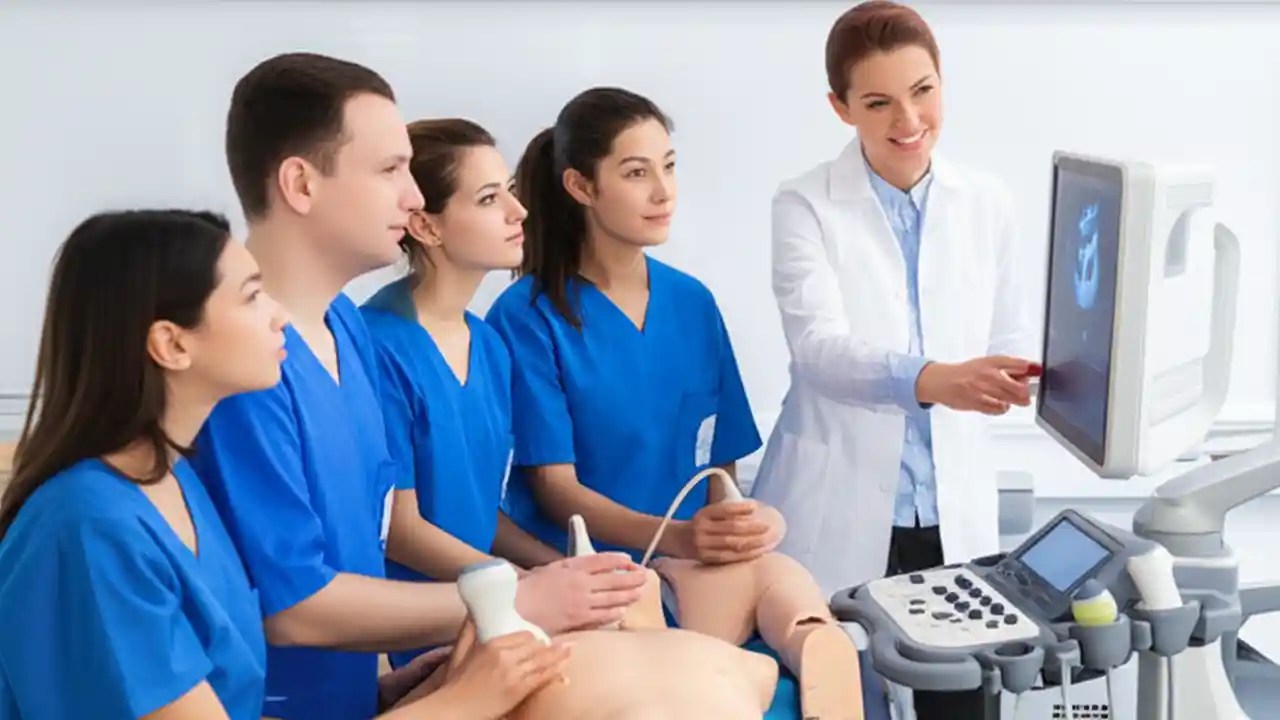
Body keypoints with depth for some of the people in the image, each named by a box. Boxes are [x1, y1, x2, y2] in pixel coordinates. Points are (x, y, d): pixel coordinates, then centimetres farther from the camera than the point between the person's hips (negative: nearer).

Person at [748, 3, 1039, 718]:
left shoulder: (987, 204, 5)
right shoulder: (806, 205, -6)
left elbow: (1011, 345, 8)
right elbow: (819, 347, -20)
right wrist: (932, 380, -38)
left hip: (954, 513, 3)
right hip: (837, 516, -3)